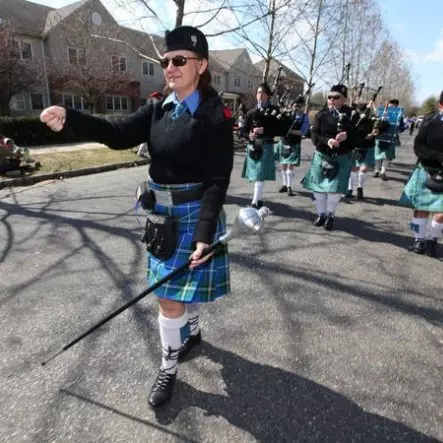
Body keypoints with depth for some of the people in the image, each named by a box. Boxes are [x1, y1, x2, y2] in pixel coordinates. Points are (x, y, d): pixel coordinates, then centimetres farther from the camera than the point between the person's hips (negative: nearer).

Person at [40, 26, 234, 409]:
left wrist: (204, 233, -25)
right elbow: (119, 135, -5)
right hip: (161, 215, 6)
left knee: (171, 298, 1)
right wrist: (69, 118, -20)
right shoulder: (159, 109, 5)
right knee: (179, 289, 22)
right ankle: (193, 333, 49)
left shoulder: (214, 115, -14)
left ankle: (168, 369, 25)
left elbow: (218, 180, -19)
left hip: (193, 217, -6)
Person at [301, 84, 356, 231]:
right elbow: (314, 135, -10)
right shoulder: (321, 114, 0)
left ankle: (330, 215, 17)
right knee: (318, 187, 6)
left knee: (335, 189, -5)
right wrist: (327, 141, -28)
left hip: (342, 158, -1)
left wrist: (347, 135, -27)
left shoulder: (350, 115, -1)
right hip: (322, 156, 2)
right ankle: (321, 213, 26)